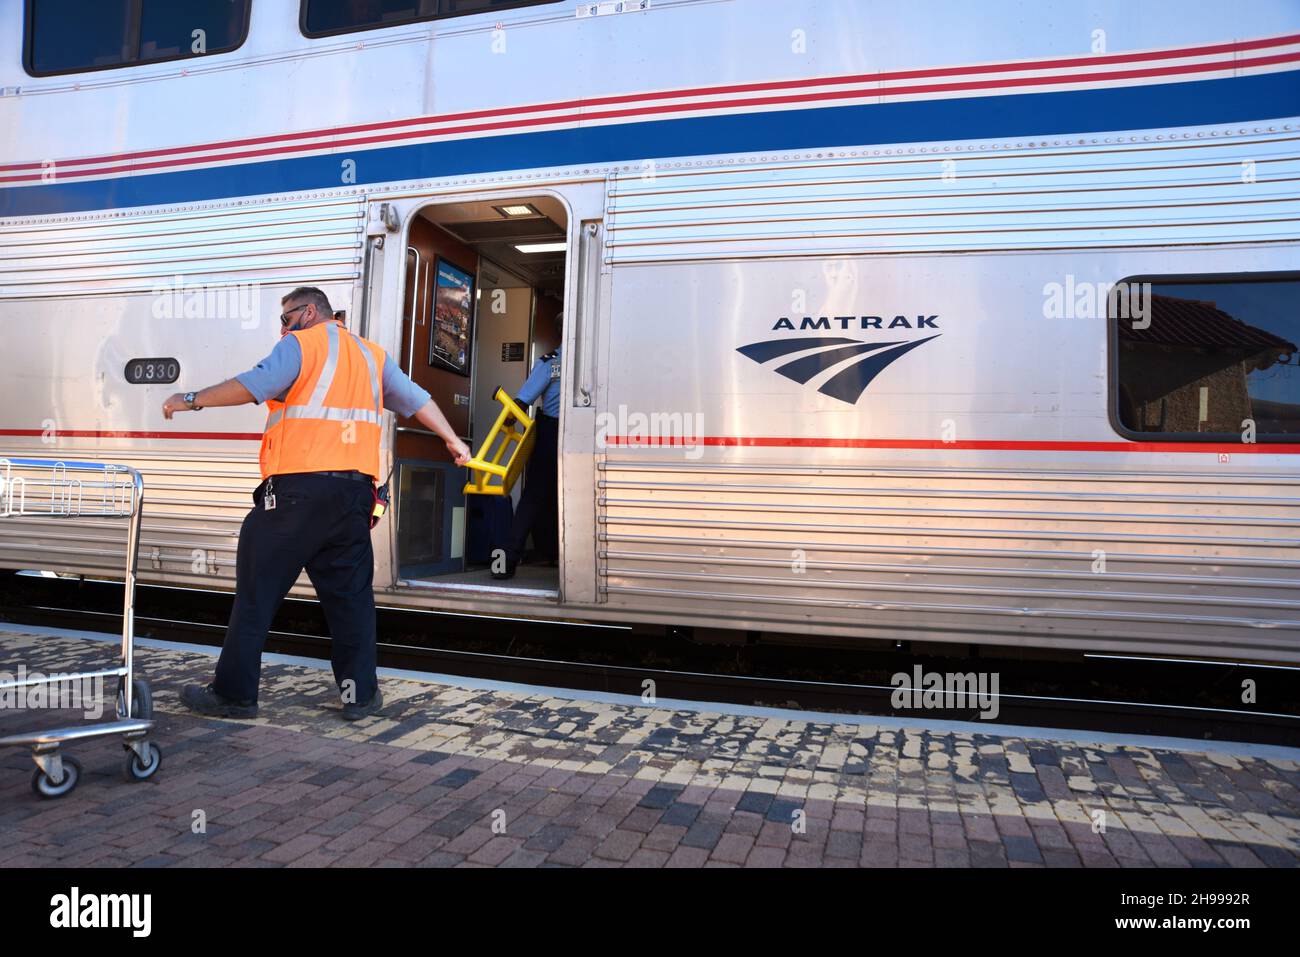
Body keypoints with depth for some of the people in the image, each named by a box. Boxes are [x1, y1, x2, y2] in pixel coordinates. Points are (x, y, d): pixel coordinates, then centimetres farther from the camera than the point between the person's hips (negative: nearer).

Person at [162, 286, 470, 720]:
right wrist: (453, 441, 25)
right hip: (355, 491, 6)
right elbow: (415, 399, 19)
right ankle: (361, 693, 11)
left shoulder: (300, 344, 3)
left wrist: (192, 400, -4)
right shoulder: (371, 354, 21)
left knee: (257, 590, 5)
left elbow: (257, 385, -12)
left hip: (297, 489, -5)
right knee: (350, 593, 10)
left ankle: (233, 693, 11)